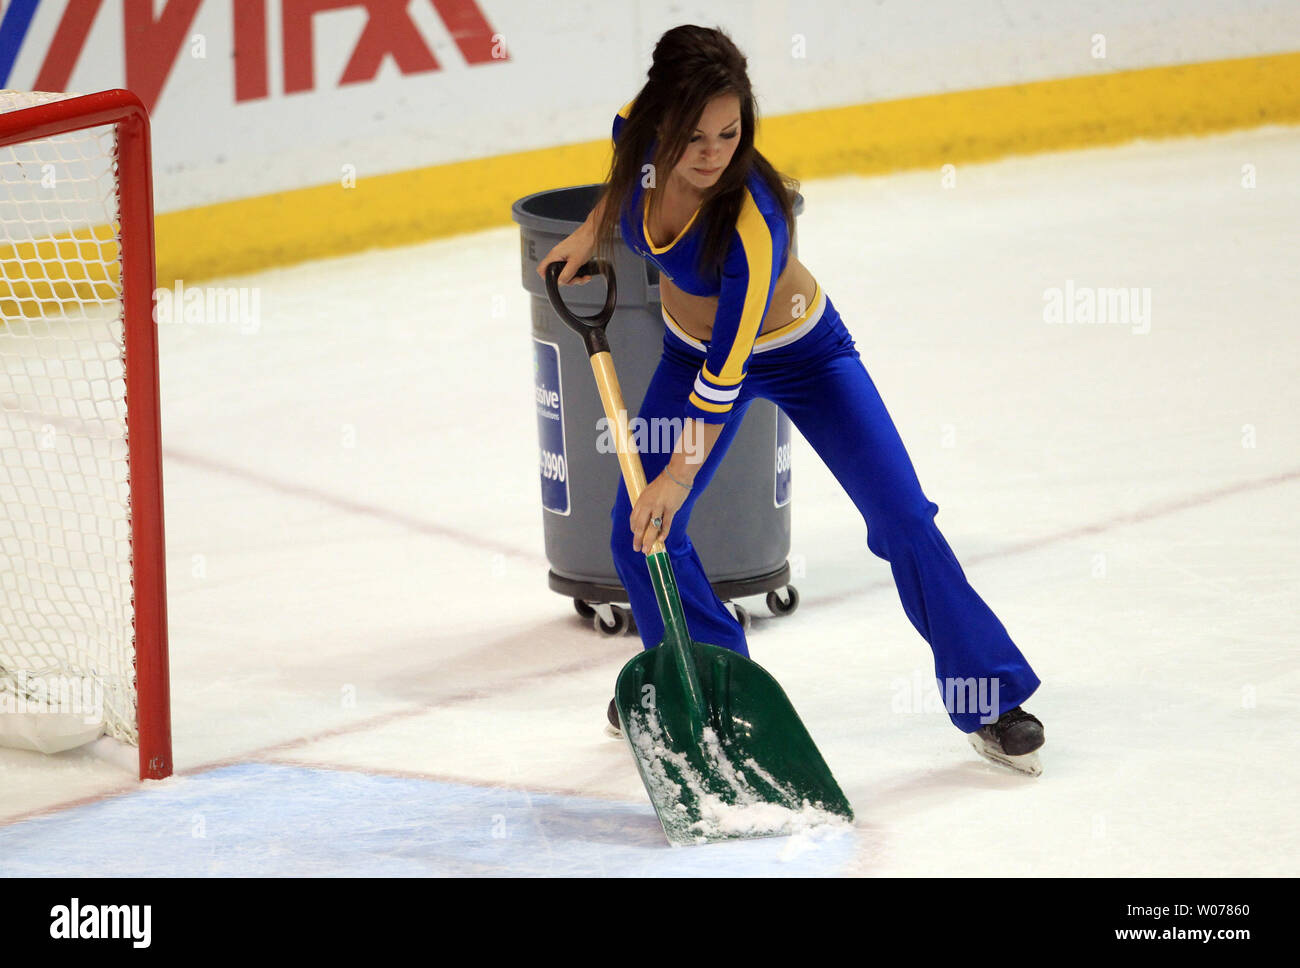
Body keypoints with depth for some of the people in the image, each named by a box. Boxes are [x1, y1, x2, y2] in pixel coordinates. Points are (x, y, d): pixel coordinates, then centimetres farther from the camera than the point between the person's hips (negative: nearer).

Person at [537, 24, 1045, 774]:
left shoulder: (753, 226, -40)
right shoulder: (638, 135, -25)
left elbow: (727, 371, -34)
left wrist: (682, 474, -28)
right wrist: (592, 233, 9)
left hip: (801, 353, -5)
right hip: (692, 345, 5)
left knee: (903, 519, -11)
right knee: (639, 535, -1)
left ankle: (990, 703, 3)